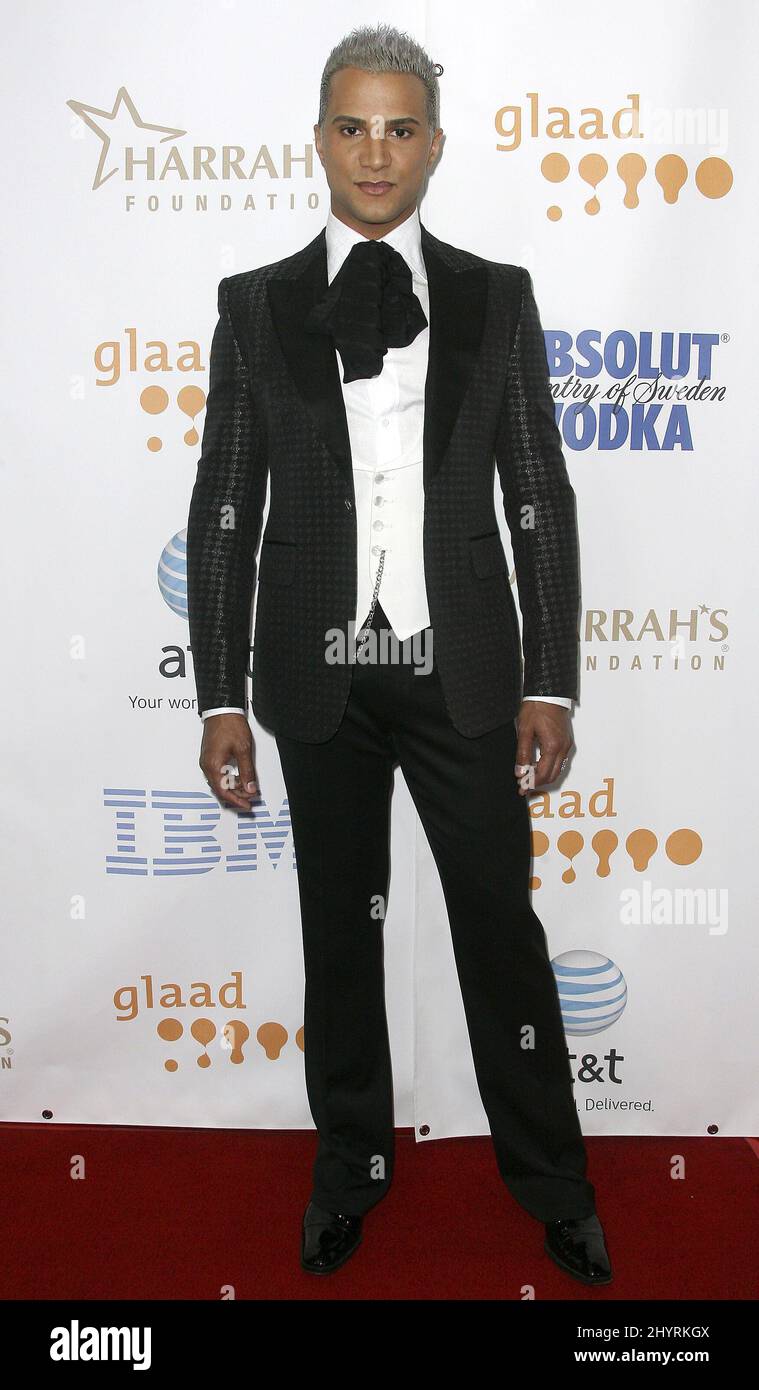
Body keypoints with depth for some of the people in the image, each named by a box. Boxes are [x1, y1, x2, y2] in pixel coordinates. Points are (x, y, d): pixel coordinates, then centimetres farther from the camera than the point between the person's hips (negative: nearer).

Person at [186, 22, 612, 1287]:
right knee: (339, 924, 14)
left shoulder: (497, 298, 4)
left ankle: (550, 1180, 29)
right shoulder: (256, 305, 4)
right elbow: (223, 510, 2)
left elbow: (542, 501, 3)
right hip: (320, 672, 1)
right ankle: (351, 1159, 35)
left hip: (463, 670, 0)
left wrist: (549, 684, -2)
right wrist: (220, 698, -2)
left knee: (503, 924, 8)